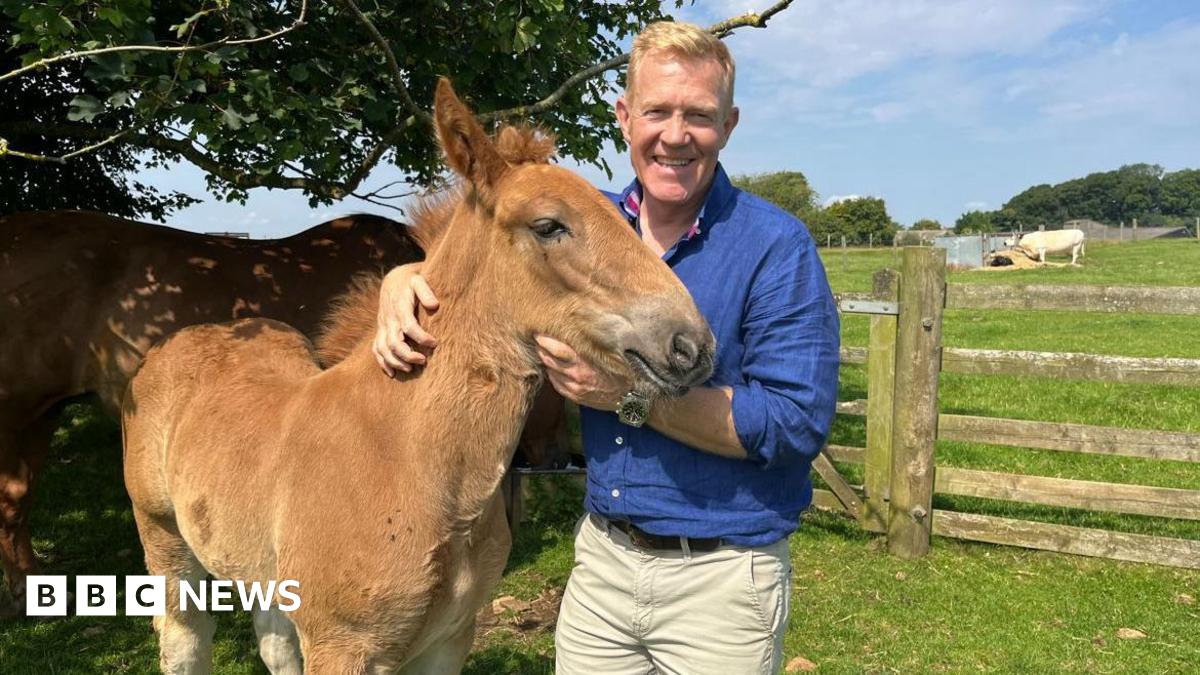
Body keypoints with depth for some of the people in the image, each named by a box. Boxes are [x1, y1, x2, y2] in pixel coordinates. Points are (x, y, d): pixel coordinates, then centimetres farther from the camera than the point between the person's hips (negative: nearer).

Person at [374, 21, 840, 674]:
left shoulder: (776, 247, -14)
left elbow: (800, 421, -21)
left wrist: (629, 392, -25)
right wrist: (403, 280, -8)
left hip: (721, 576, -4)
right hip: (602, 557, 4)